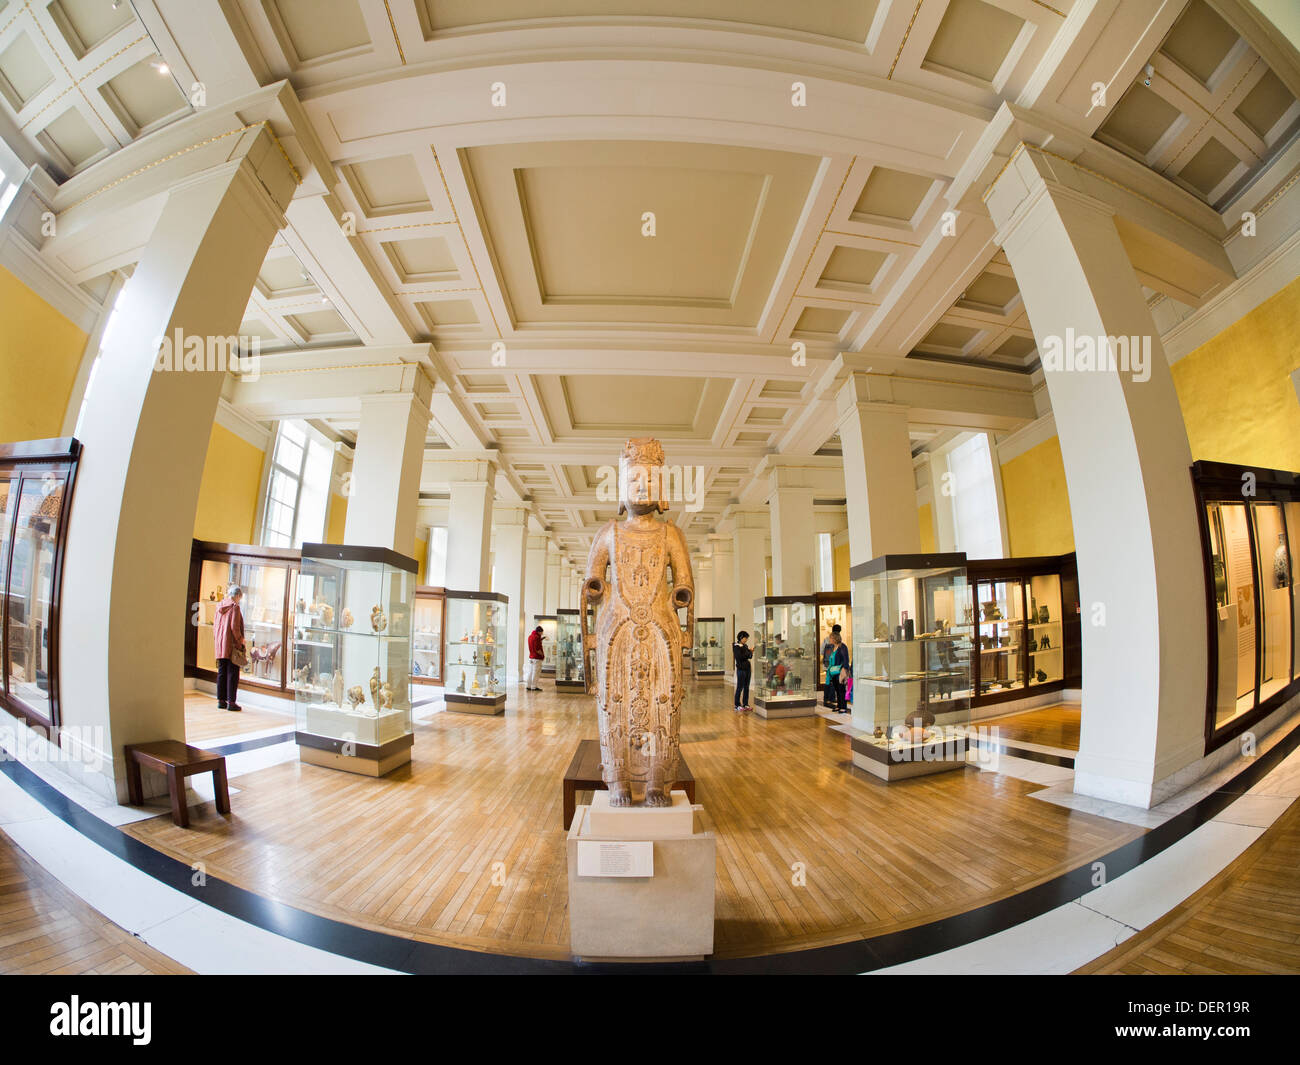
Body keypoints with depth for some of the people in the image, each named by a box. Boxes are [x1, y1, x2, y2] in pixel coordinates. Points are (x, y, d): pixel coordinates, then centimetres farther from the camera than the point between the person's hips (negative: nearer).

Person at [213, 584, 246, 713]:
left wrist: (217, 643, 20)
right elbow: (234, 627, -17)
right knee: (232, 673, -2)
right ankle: (231, 702, 0)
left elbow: (214, 626, 14)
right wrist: (241, 642, -8)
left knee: (221, 673, 12)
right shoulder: (235, 607, -11)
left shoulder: (220, 607, 10)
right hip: (231, 646, -7)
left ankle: (221, 700, 18)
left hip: (220, 646, 7)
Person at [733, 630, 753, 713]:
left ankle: (745, 704, 17)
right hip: (741, 669, -7)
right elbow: (739, 657, -19)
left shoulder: (745, 646, 13)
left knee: (746, 687, 10)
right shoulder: (736, 646, -8)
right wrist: (749, 652, -16)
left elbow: (750, 657, 18)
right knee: (740, 687, -3)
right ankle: (737, 705, 4)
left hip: (747, 668, 7)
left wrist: (751, 652, -1)